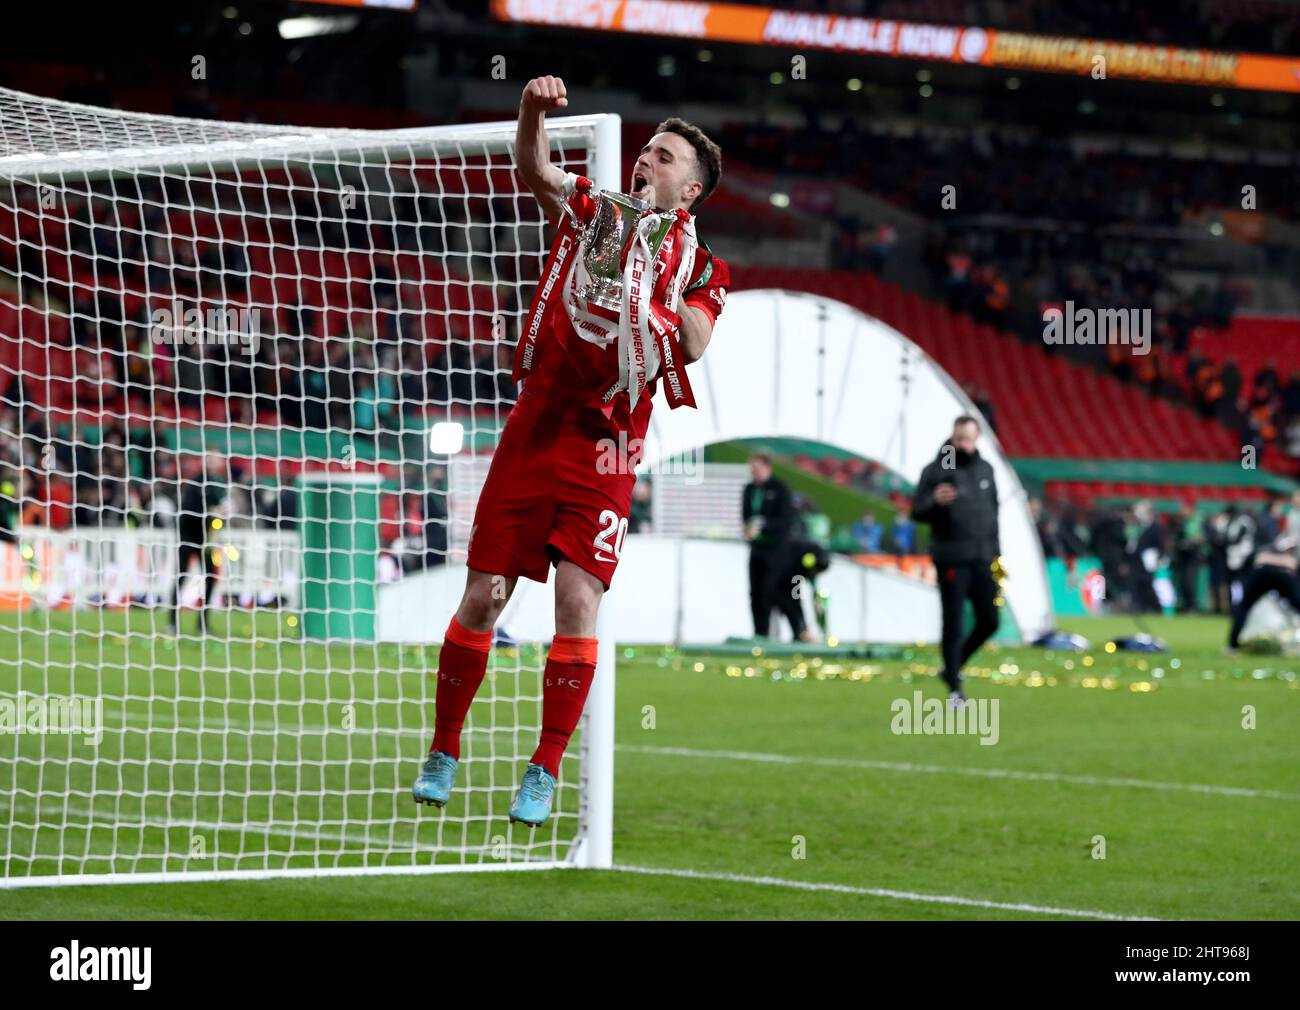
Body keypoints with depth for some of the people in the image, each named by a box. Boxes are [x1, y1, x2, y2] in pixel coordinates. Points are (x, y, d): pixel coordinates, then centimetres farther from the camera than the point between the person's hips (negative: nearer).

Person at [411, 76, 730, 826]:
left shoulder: (702, 267, 8)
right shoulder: (591, 211, 11)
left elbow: (693, 344, -11)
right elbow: (534, 169, -7)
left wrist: (654, 256, -17)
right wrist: (534, 112, -26)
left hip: (606, 448, -1)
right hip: (535, 425, 1)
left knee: (578, 603, -11)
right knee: (484, 595, 1)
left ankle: (546, 774, 0)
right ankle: (443, 753, 17)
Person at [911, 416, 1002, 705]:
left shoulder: (985, 470, 12)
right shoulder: (935, 471, -4)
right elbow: (917, 511, -5)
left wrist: (996, 551, 17)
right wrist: (935, 502, -27)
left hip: (982, 558, 5)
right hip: (951, 559, -5)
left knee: (989, 621, 5)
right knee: (953, 624, -4)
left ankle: (952, 667, 25)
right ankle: (955, 689, 3)